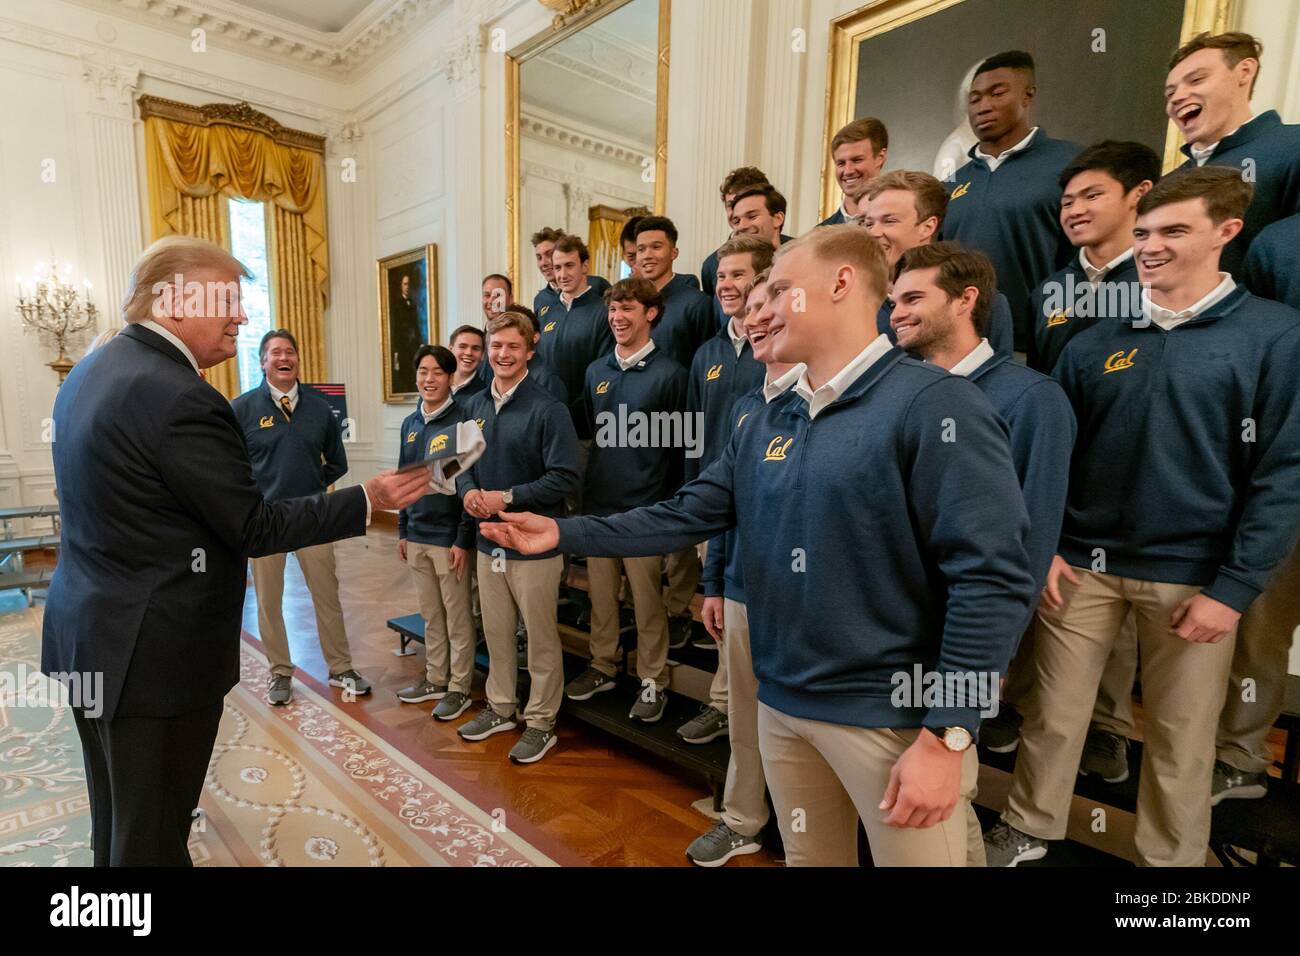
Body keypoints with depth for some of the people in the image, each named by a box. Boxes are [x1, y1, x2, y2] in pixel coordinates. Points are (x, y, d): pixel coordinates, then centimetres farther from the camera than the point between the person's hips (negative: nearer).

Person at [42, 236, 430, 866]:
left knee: (119, 822, 24)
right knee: (153, 836, 8)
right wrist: (367, 499, -15)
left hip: (90, 632, 10)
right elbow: (254, 528, -20)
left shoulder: (92, 369, 7)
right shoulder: (181, 397, -24)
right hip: (154, 653, -9)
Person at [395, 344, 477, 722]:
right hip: (416, 535, 7)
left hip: (450, 537, -7)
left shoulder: (461, 421, -11)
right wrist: (402, 530, 15)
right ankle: (435, 679, 33)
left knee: (458, 618, 6)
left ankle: (459, 688, 20)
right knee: (430, 615, 18)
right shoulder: (410, 424, 10)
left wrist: (464, 539, -16)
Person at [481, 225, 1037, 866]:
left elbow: (993, 578, -19)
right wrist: (563, 534, -2)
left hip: (892, 713, -6)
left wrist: (947, 736, -20)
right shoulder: (764, 426, 7)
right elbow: (683, 517, 5)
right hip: (782, 702, 7)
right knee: (809, 858, 24)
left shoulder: (932, 402, -15)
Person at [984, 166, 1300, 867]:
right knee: (1054, 715, 11)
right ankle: (1027, 830, 33)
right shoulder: (1095, 342, 4)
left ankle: (1170, 857, 36)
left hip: (1192, 575, -2)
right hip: (1081, 562, 2)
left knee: (1180, 737, 13)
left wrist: (1234, 588, -11)